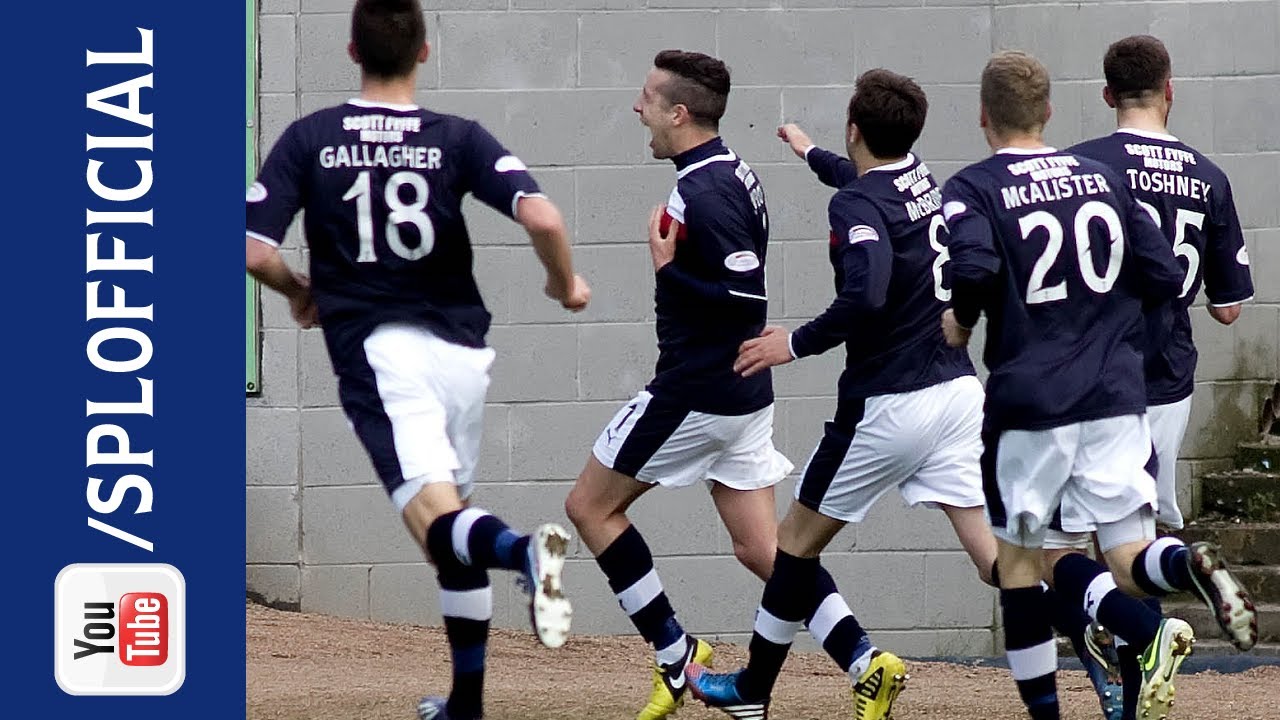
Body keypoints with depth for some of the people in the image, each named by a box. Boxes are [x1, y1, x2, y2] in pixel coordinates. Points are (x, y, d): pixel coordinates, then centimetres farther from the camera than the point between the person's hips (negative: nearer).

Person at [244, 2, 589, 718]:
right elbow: (542, 217, -12)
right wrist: (567, 283, 9)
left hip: (377, 346, -3)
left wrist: (301, 292, 19)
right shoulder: (459, 139, 2)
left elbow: (254, 251, -3)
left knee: (436, 520, -17)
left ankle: (522, 548, -52)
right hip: (462, 345, 3)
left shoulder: (309, 139, 2)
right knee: (458, 519, 20)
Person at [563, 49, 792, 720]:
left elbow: (747, 295, -25)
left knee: (591, 506, 6)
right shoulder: (734, 174, 11)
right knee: (761, 550, 8)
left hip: (693, 395, -9)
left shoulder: (702, 193, -20)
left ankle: (674, 652, 5)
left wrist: (668, 269, -18)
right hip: (743, 393, 9)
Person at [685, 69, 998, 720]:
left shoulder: (856, 203, -13)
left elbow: (867, 294, -30)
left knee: (797, 542, 12)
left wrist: (797, 343, -16)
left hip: (888, 405, -7)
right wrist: (813, 155, 55)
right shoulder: (923, 179, 11)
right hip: (959, 390, 7)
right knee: (995, 556, -2)